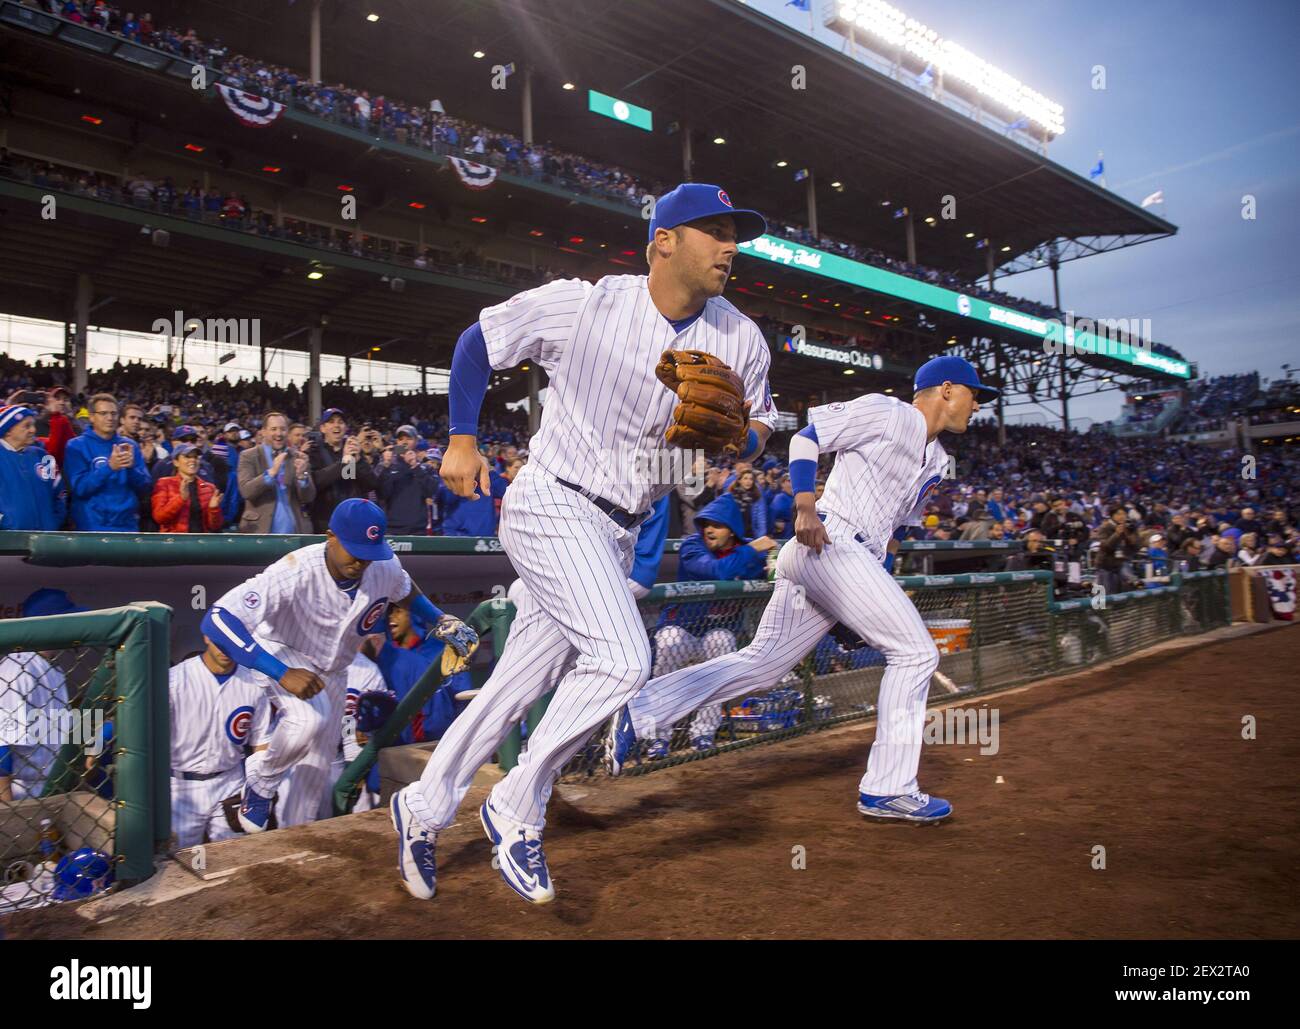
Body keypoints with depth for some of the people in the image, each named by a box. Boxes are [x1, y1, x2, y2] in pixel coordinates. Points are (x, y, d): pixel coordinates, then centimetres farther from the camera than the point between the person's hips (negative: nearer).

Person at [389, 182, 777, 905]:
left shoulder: (741, 341, -1)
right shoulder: (580, 304, -12)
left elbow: (760, 426, 10)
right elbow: (480, 339, 0)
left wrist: (733, 437, -13)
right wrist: (463, 440, -6)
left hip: (618, 533, 6)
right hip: (552, 505, -6)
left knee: (522, 685, 10)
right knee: (622, 660, -21)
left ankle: (424, 809, 29)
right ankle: (517, 810, 0)